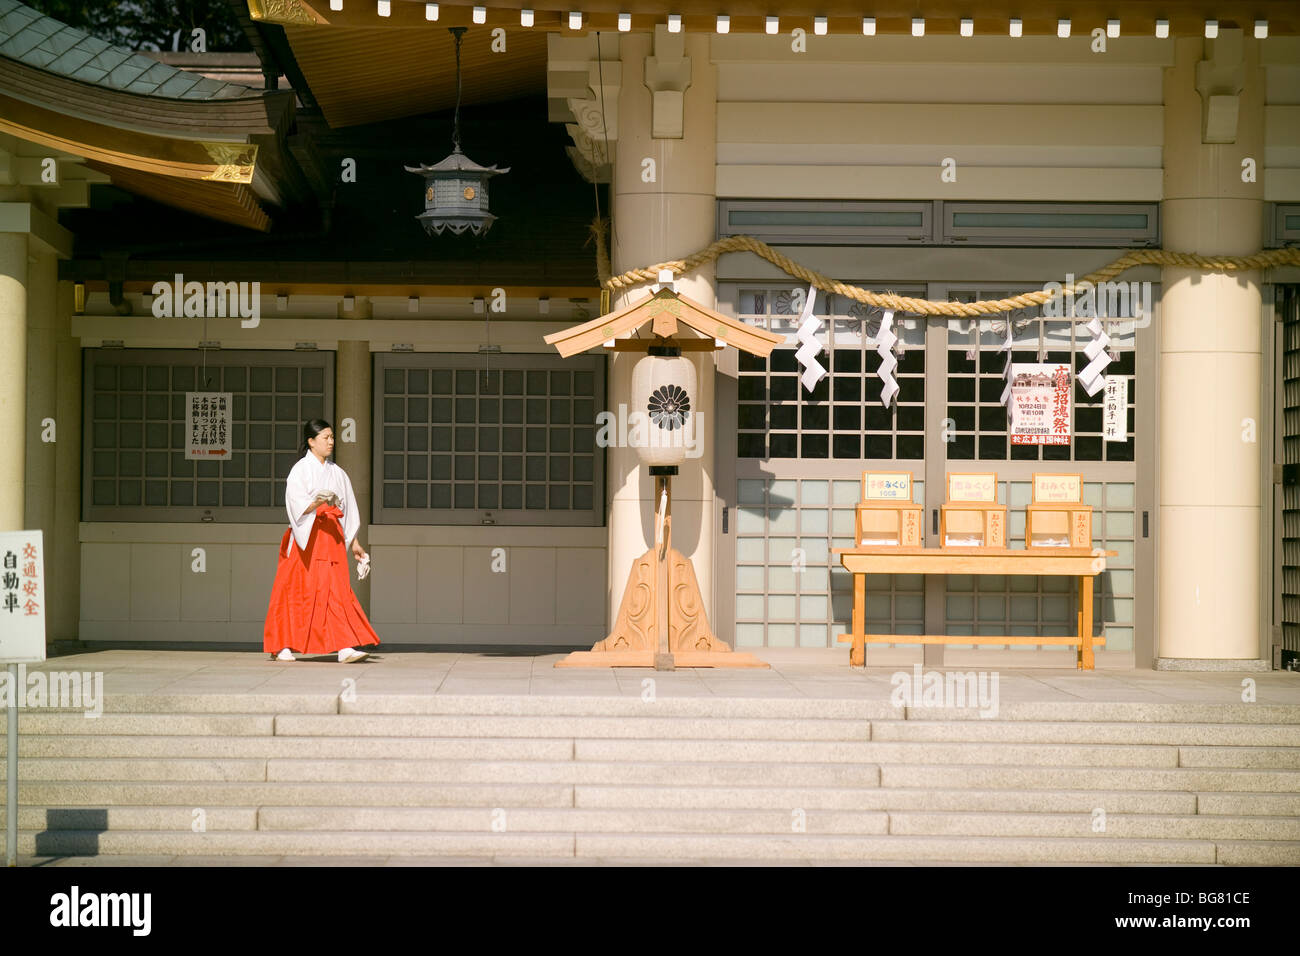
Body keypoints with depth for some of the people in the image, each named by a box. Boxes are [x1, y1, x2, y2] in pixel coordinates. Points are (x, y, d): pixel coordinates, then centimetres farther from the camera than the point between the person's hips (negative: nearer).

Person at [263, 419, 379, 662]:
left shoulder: (337, 473, 16)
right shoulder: (300, 470, 0)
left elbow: (348, 511, 18)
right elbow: (297, 505, -12)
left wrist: (354, 543, 15)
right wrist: (318, 501, -30)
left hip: (331, 537, 4)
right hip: (306, 537, -4)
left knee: (336, 591, -8)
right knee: (295, 592, 0)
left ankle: (345, 648, -17)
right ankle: (283, 646, 12)